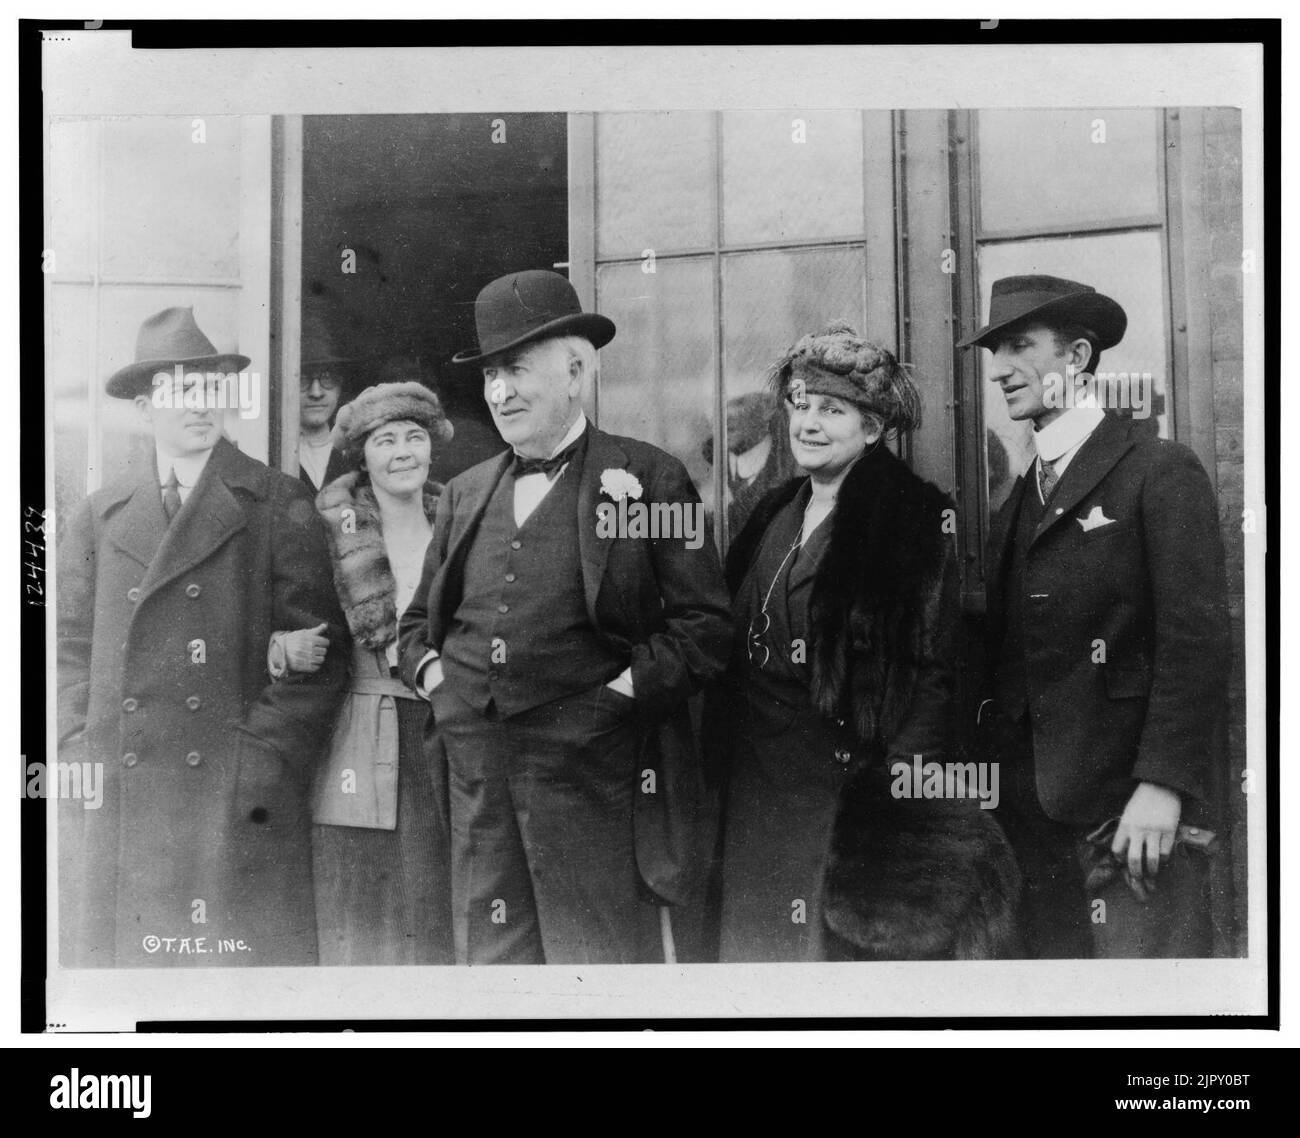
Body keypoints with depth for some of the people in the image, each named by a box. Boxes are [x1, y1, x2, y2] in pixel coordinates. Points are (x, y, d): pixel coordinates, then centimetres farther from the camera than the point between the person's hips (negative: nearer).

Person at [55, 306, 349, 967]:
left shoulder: (279, 507, 5)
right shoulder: (99, 517, 14)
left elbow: (320, 646, 1)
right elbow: (71, 647, 14)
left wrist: (264, 758, -8)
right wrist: (81, 758, 1)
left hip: (239, 801, -2)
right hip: (114, 803, 3)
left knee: (241, 953, -4)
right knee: (116, 952, 2)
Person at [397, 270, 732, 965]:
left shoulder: (647, 479, -1)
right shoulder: (464, 494, 15)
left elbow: (704, 626, -6)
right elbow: (417, 620, 24)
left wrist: (618, 695, -12)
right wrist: (432, 676, 5)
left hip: (592, 774, -4)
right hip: (475, 771, 5)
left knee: (598, 954, -1)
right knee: (490, 955, 8)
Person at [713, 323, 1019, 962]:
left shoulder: (911, 520, -7)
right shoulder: (773, 515, 13)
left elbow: (930, 672, -12)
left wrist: (905, 785, -19)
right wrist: (727, 753, 9)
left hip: (850, 783, -6)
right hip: (757, 784, 6)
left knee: (848, 939, -1)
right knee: (757, 935, 10)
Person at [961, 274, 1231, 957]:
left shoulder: (1160, 473, -5)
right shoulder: (1018, 502, 17)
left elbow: (1197, 639, -12)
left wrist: (1162, 785, -18)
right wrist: (1003, 788, 9)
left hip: (1131, 806, -7)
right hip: (1036, 811, 7)